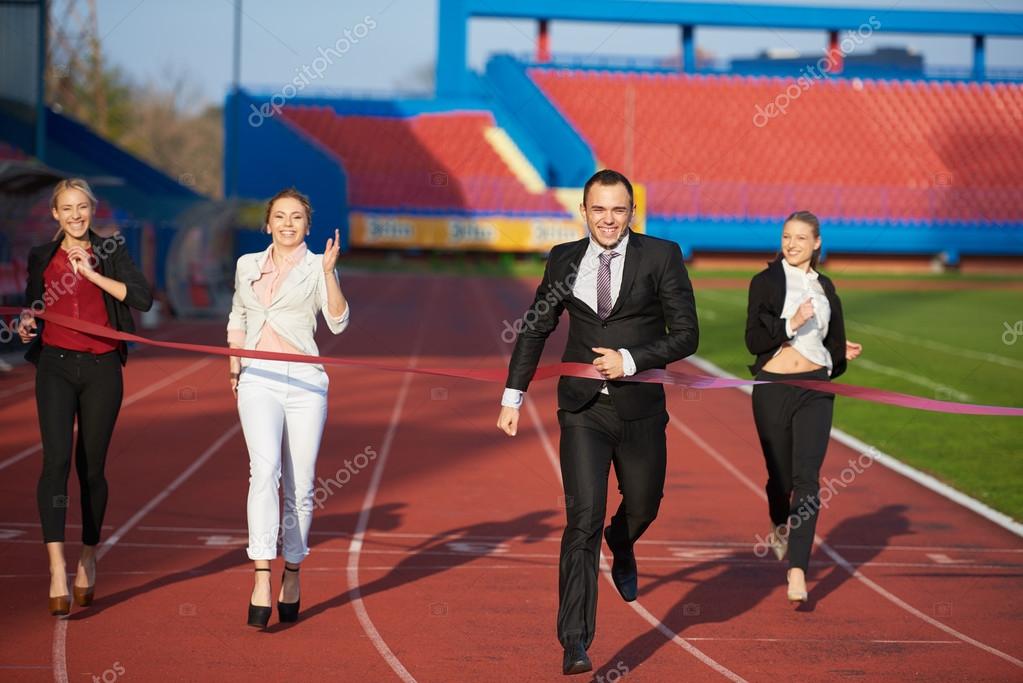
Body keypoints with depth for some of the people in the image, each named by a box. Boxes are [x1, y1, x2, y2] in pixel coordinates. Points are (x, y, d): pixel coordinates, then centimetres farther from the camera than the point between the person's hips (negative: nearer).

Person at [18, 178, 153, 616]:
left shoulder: (110, 252, 6)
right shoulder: (42, 258, 12)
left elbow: (142, 298, -8)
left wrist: (93, 274, -13)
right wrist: (28, 323, 0)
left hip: (102, 369, 0)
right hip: (56, 366, 0)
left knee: (91, 467, 5)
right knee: (56, 459, -16)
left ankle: (88, 559, 24)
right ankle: (57, 569, -24)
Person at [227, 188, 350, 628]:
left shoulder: (317, 268, 5)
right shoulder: (247, 265, 15)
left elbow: (338, 323, -9)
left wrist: (329, 273, -19)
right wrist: (234, 363, 15)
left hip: (305, 381, -1)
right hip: (258, 380, 1)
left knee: (300, 486, 2)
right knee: (265, 469, -20)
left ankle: (291, 575, 21)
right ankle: (261, 579, -27)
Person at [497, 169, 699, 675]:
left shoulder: (661, 257, -4)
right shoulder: (564, 259, 3)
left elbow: (686, 334, -5)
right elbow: (535, 329, 14)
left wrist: (630, 360, -17)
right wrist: (512, 397, 12)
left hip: (640, 408, 0)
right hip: (582, 409, 0)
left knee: (643, 505, 17)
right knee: (583, 517, -11)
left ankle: (620, 546, 57)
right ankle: (575, 643, -10)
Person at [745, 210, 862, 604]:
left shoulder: (825, 287, 11)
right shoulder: (765, 282, -1)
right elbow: (753, 340, -10)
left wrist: (843, 354, 7)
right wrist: (791, 324, -20)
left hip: (815, 389, 2)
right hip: (772, 389, -1)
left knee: (806, 478, -10)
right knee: (779, 474, 10)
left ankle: (797, 572, -15)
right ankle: (780, 527, 45)